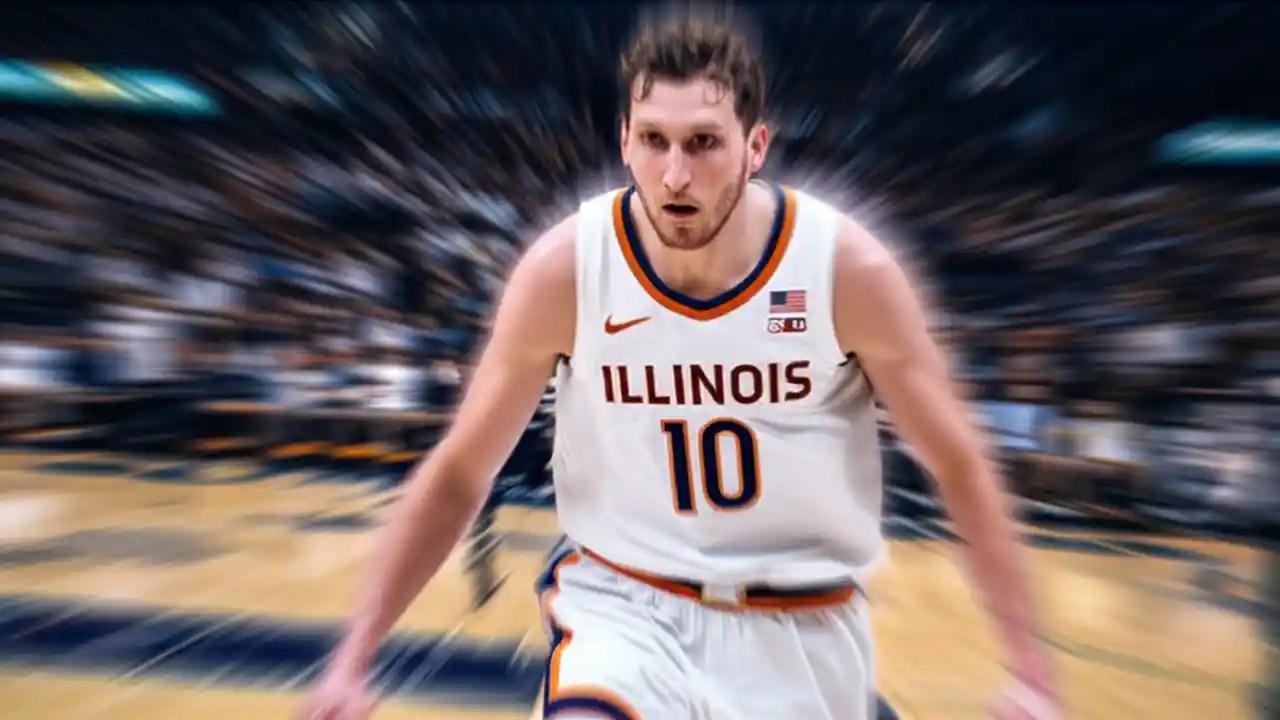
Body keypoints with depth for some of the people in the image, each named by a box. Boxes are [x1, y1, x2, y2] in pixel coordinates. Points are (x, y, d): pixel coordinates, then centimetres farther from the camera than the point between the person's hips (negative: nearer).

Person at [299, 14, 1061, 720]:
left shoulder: (851, 269, -17)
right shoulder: (564, 270, -17)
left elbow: (961, 468, -5)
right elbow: (457, 475, -7)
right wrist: (355, 657, -5)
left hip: (803, 627, 2)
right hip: (623, 599, -1)